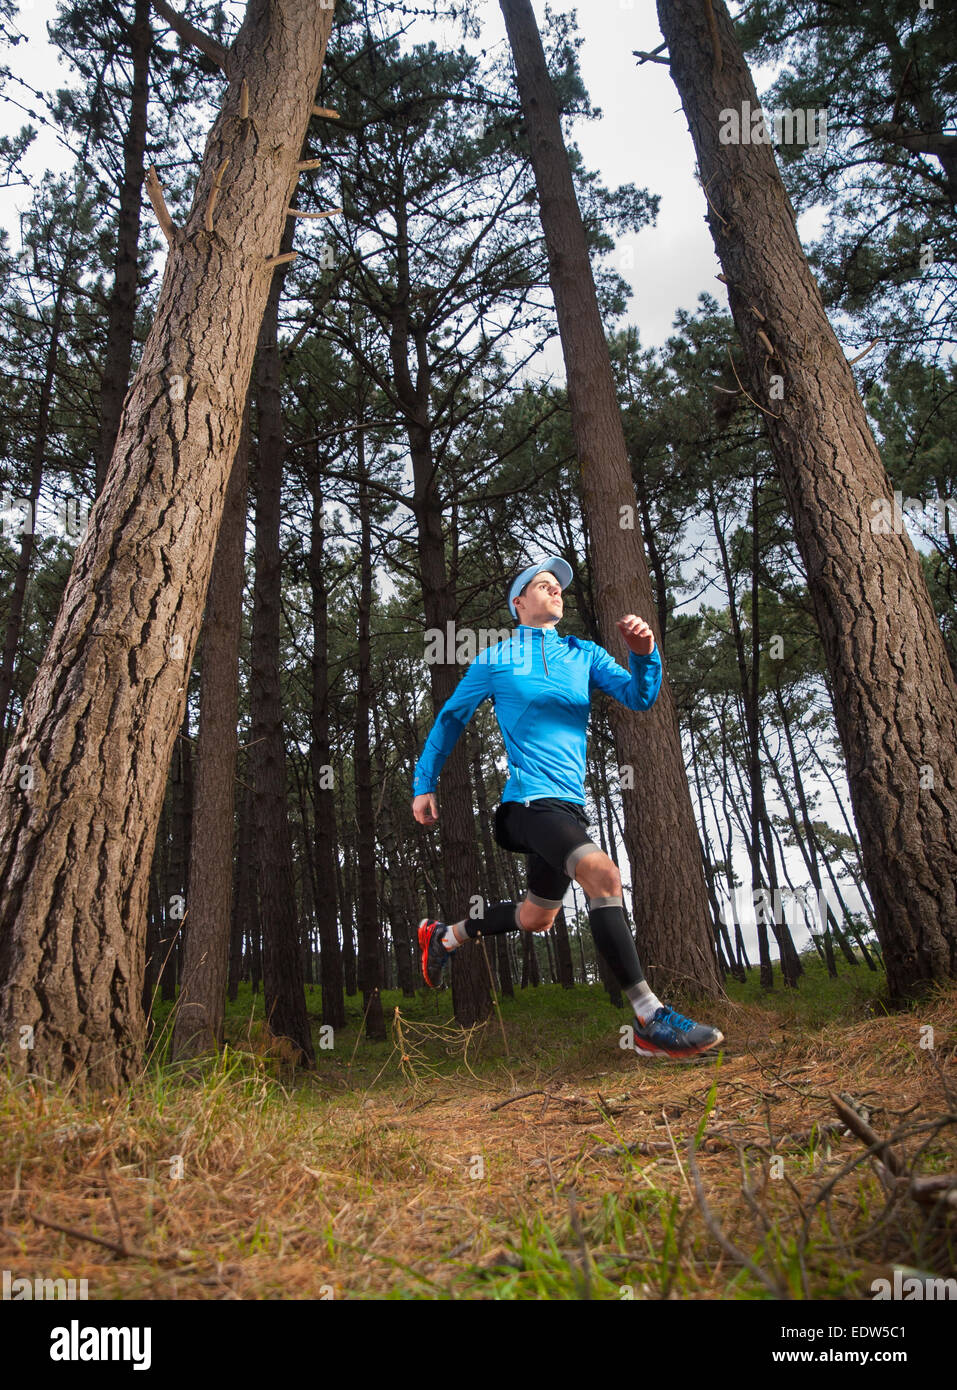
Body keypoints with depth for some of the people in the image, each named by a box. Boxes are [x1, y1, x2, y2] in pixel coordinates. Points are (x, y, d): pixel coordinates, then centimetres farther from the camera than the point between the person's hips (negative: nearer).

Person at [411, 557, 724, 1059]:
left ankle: (444, 936, 40)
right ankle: (650, 1021, -25)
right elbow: (449, 720, 13)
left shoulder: (584, 654, 14)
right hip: (530, 798, -6)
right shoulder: (493, 660, 4)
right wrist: (423, 785, 11)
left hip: (570, 804, 6)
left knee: (536, 918, 15)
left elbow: (639, 697, 2)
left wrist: (644, 655, -19)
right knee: (602, 873, -29)